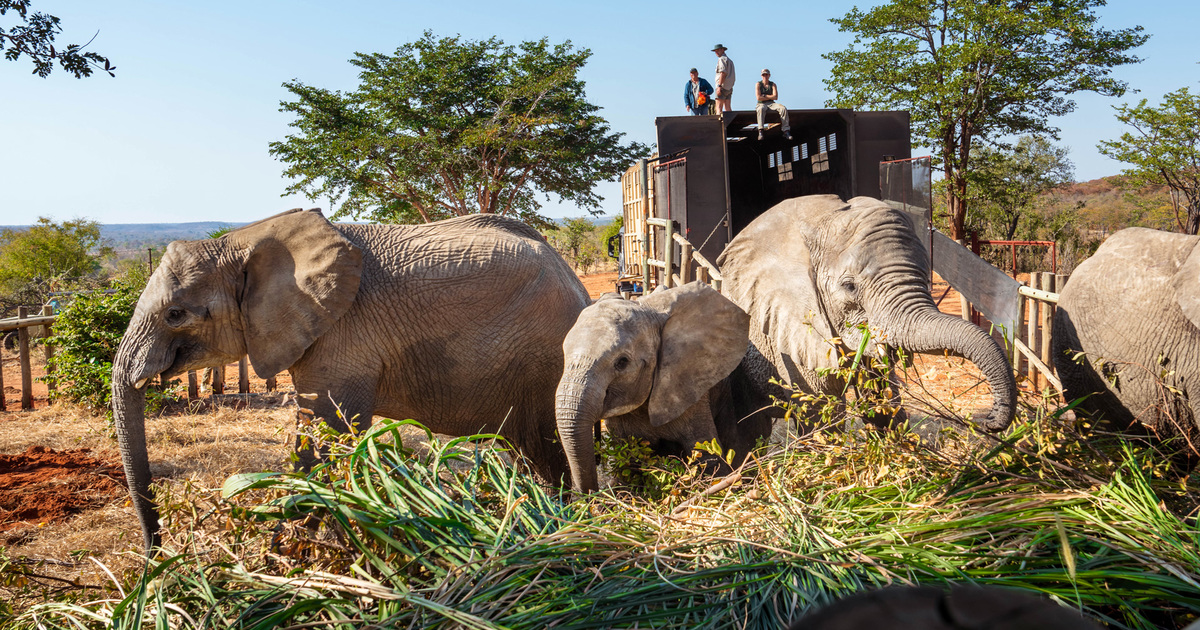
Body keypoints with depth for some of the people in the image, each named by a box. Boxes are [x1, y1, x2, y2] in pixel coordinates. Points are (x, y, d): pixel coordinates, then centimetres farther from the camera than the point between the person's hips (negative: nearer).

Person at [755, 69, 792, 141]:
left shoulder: (773, 85, 9)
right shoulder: (758, 84, 4)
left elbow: (775, 97, -6)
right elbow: (759, 98, -11)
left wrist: (764, 96, -8)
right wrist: (770, 97, -5)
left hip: (771, 104, 3)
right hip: (761, 104, -3)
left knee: (783, 108, -27)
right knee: (761, 109, -41)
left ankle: (786, 131, -30)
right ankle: (760, 132, -53)